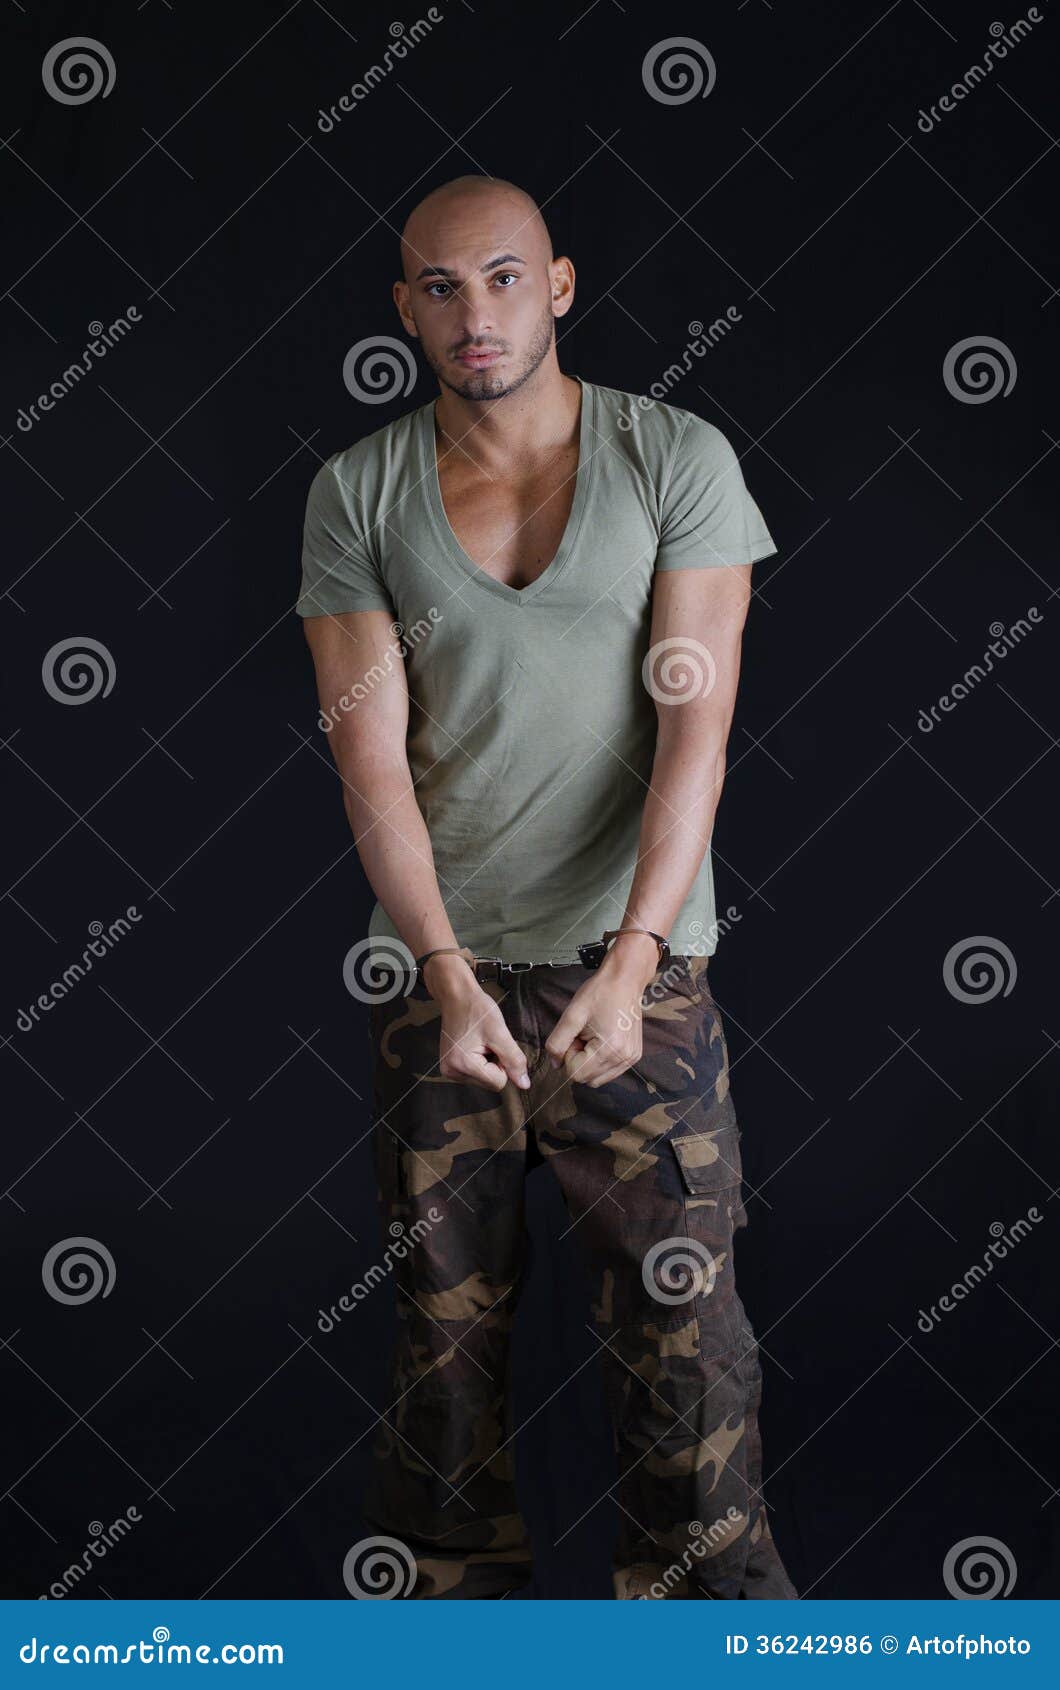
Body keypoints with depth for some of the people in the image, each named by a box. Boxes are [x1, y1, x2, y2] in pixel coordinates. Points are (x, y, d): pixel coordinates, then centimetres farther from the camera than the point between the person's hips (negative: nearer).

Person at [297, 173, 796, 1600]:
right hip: (435, 968, 2)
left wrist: (627, 963, -20)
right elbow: (370, 755, -4)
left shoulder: (678, 462, -3)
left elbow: (695, 730, -9)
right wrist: (448, 972, -17)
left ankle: (709, 1601, 13)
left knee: (681, 1318, -2)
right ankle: (459, 1590, 26)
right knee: (446, 1320, 10)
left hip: (635, 961, -2)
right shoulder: (357, 493, 2)